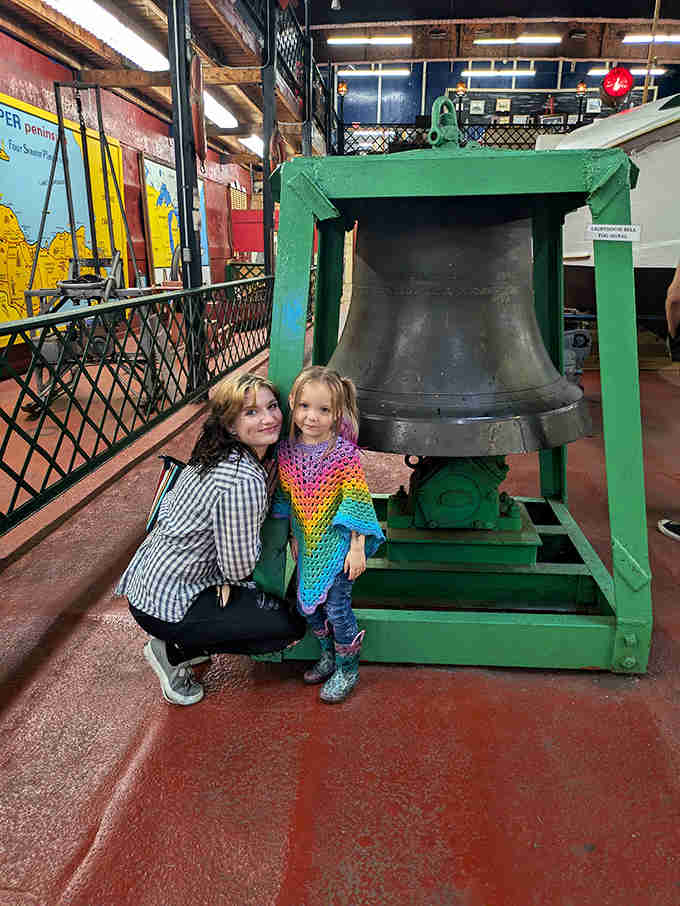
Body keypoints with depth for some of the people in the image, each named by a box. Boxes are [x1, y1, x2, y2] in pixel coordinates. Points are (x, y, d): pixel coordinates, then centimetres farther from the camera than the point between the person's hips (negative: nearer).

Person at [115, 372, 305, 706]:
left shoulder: (215, 454, -1)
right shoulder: (244, 481, -29)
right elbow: (239, 567, -22)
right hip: (164, 606, -9)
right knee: (291, 626, -2)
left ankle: (181, 645, 18)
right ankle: (173, 652, 4)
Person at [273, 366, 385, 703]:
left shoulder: (345, 454, -19)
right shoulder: (286, 451, -5)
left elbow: (356, 503, -15)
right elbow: (286, 499, 8)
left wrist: (357, 548, -15)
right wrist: (294, 537, 11)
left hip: (338, 544, -5)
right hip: (308, 546, 5)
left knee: (337, 607, 0)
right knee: (307, 605, 14)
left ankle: (347, 669, 24)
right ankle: (328, 656, 39)